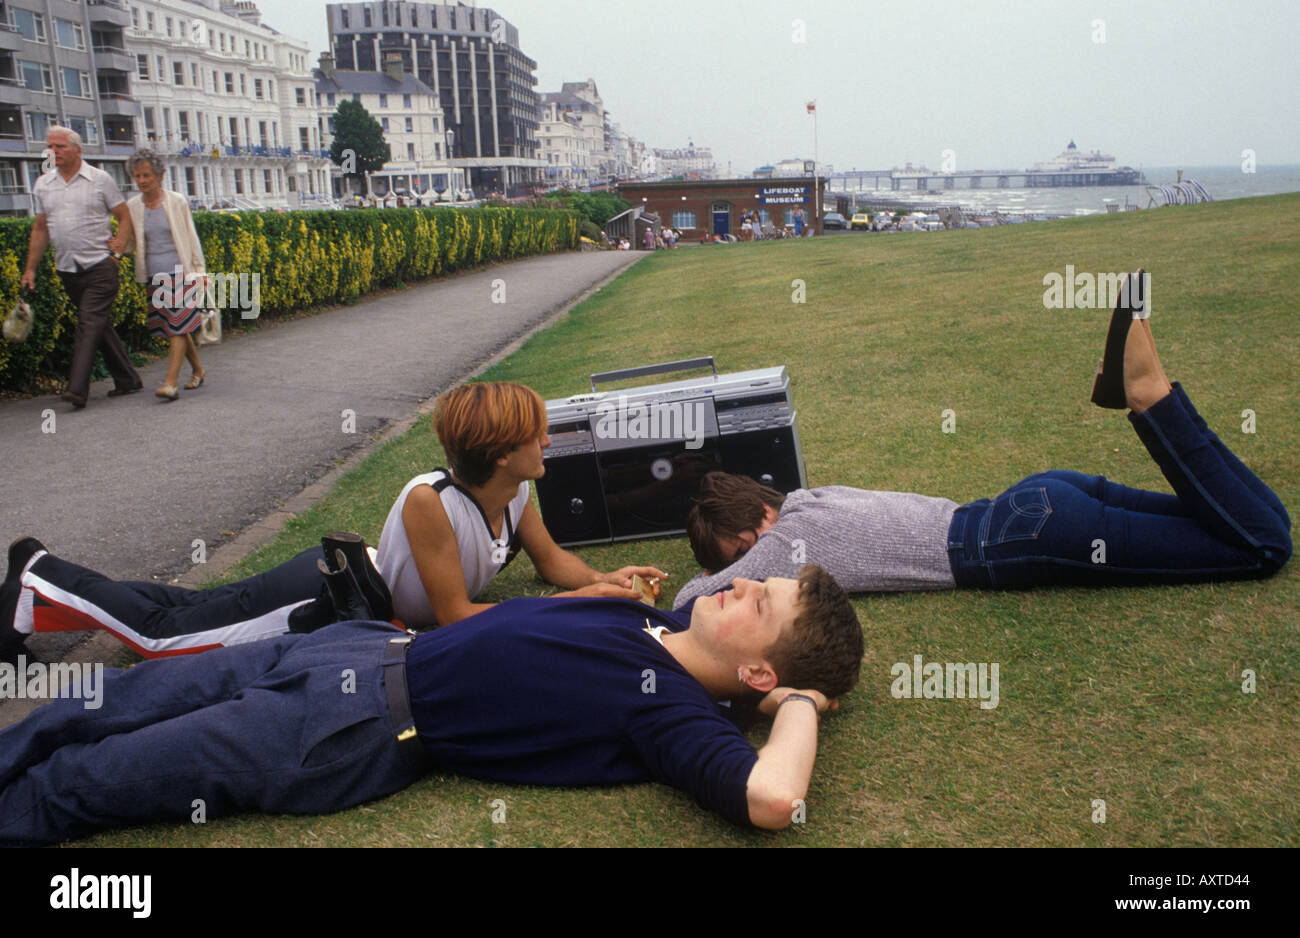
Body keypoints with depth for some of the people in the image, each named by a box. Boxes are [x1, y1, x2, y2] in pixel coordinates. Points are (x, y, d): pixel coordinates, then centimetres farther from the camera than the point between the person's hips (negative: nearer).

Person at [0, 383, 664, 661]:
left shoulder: (515, 493, -11)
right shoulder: (429, 500, -34)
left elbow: (552, 559, 6)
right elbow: (453, 614, -28)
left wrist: (601, 582, -15)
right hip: (325, 594, -7)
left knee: (190, 612, 18)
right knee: (166, 632, 4)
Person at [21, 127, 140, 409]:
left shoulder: (100, 179, 0)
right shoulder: (43, 185, 11)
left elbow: (125, 217, 4)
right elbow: (40, 229, 15)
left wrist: (118, 250, -7)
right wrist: (30, 269, 11)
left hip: (100, 266, -5)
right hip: (67, 269, 5)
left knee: (89, 325, -13)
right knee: (100, 327, 10)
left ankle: (77, 389, -19)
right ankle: (127, 379, 20)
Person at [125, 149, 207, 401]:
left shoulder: (177, 202, 0)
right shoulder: (132, 207, 5)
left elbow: (191, 237, 5)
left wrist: (200, 270, 3)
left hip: (180, 272, -3)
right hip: (154, 276, 3)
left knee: (177, 327, -12)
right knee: (177, 329, 9)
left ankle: (171, 383, -17)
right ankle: (198, 370, 29)